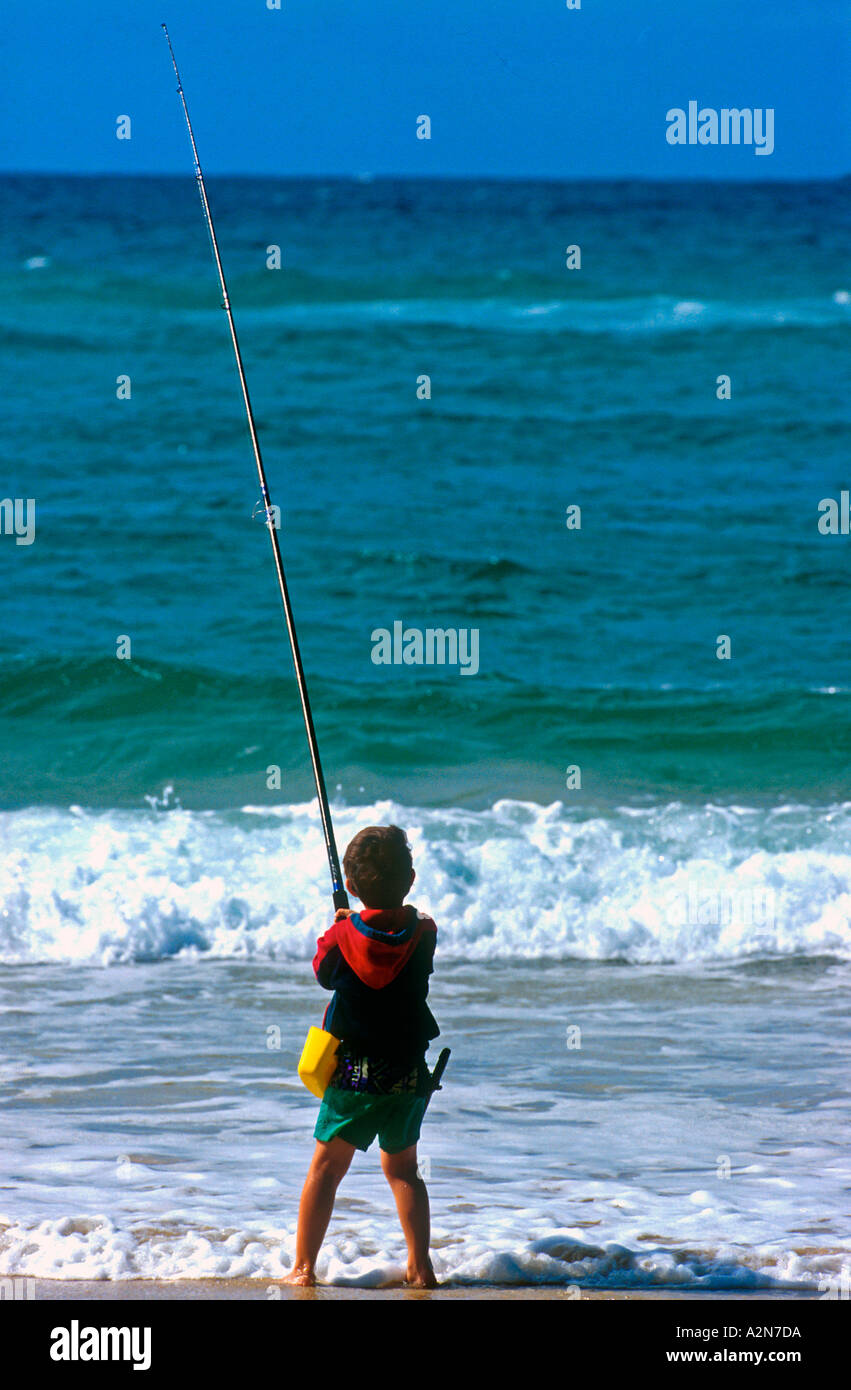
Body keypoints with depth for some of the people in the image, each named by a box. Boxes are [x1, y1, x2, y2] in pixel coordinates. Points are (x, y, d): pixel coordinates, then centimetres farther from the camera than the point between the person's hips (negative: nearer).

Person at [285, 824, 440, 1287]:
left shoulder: (343, 936, -10)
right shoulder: (422, 933, -6)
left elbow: (323, 973, 9)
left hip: (355, 1072, -3)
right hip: (410, 1073, 3)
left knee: (326, 1168, 4)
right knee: (402, 1167, 16)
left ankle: (303, 1266, 2)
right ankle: (420, 1267, 13)